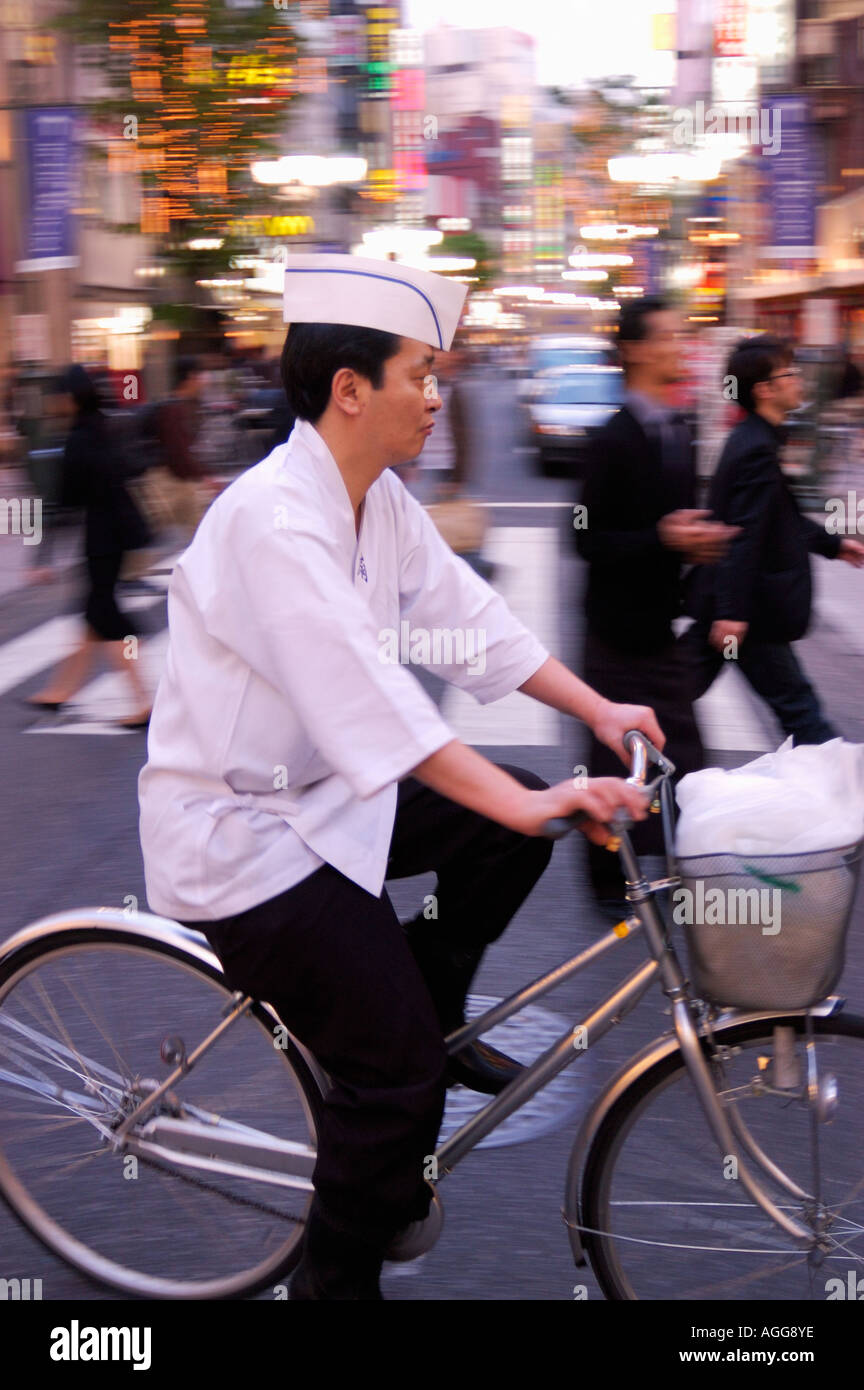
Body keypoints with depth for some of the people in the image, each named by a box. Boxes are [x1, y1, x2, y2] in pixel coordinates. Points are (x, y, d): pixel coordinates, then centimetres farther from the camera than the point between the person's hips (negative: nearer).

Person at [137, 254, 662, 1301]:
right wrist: (522, 802, -38)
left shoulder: (380, 501, 4)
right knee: (397, 1074, -10)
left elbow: (465, 614, 6)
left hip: (321, 796, 9)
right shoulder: (273, 520, -26)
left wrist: (600, 711, -2)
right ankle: (334, 1281, 11)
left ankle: (428, 1011, 16)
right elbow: (362, 695, -34)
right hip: (236, 836, -9)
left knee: (517, 817, -1)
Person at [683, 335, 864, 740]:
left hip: (714, 600, 10)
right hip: (745, 607, -10)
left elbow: (780, 518, 23)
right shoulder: (759, 451, -20)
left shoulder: (750, 440, 12)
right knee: (795, 702, 2)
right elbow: (745, 533, -26)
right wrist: (733, 611, -28)